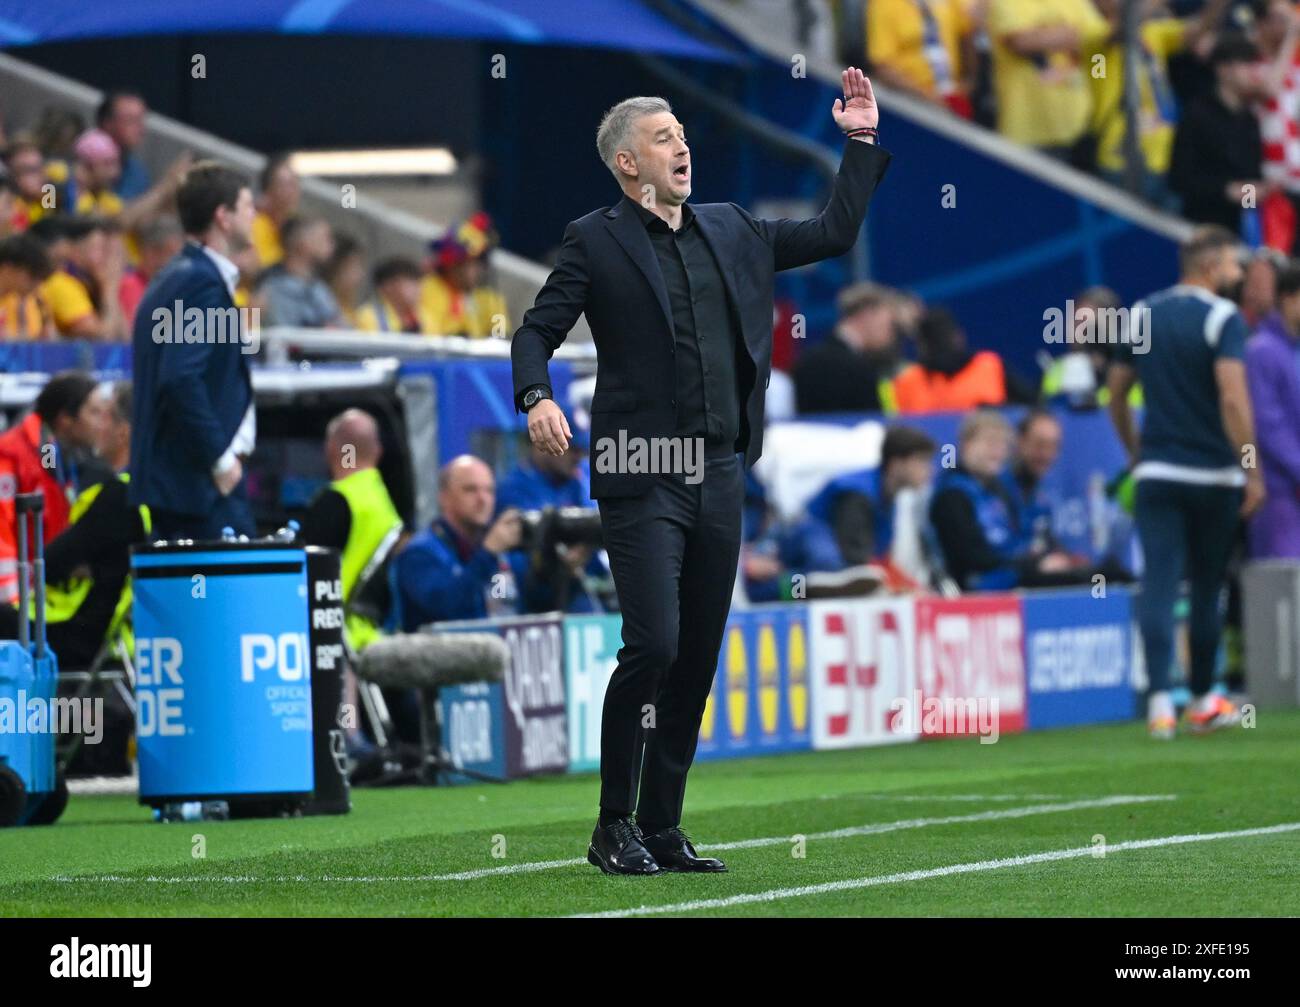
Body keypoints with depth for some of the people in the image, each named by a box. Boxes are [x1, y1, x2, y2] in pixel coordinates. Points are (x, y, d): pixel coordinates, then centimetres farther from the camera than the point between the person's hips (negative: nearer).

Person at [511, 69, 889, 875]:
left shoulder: (730, 230, 15)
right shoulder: (597, 242, 0)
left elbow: (835, 233, 22)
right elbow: (537, 331, -3)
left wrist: (864, 142, 15)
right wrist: (537, 398, -22)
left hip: (720, 475, 6)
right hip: (642, 481, -6)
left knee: (699, 658, 6)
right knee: (653, 647, -14)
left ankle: (663, 827, 14)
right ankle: (614, 827, -2)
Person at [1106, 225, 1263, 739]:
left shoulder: (1142, 314, 8)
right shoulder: (1221, 317, -10)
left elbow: (1116, 392, 15)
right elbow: (1232, 398, -19)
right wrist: (1253, 472, -15)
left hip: (1157, 471, 3)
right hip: (1212, 474, -3)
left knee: (1158, 584, -5)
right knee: (1207, 588, 11)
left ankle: (1159, 697, -20)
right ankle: (1203, 701, 21)